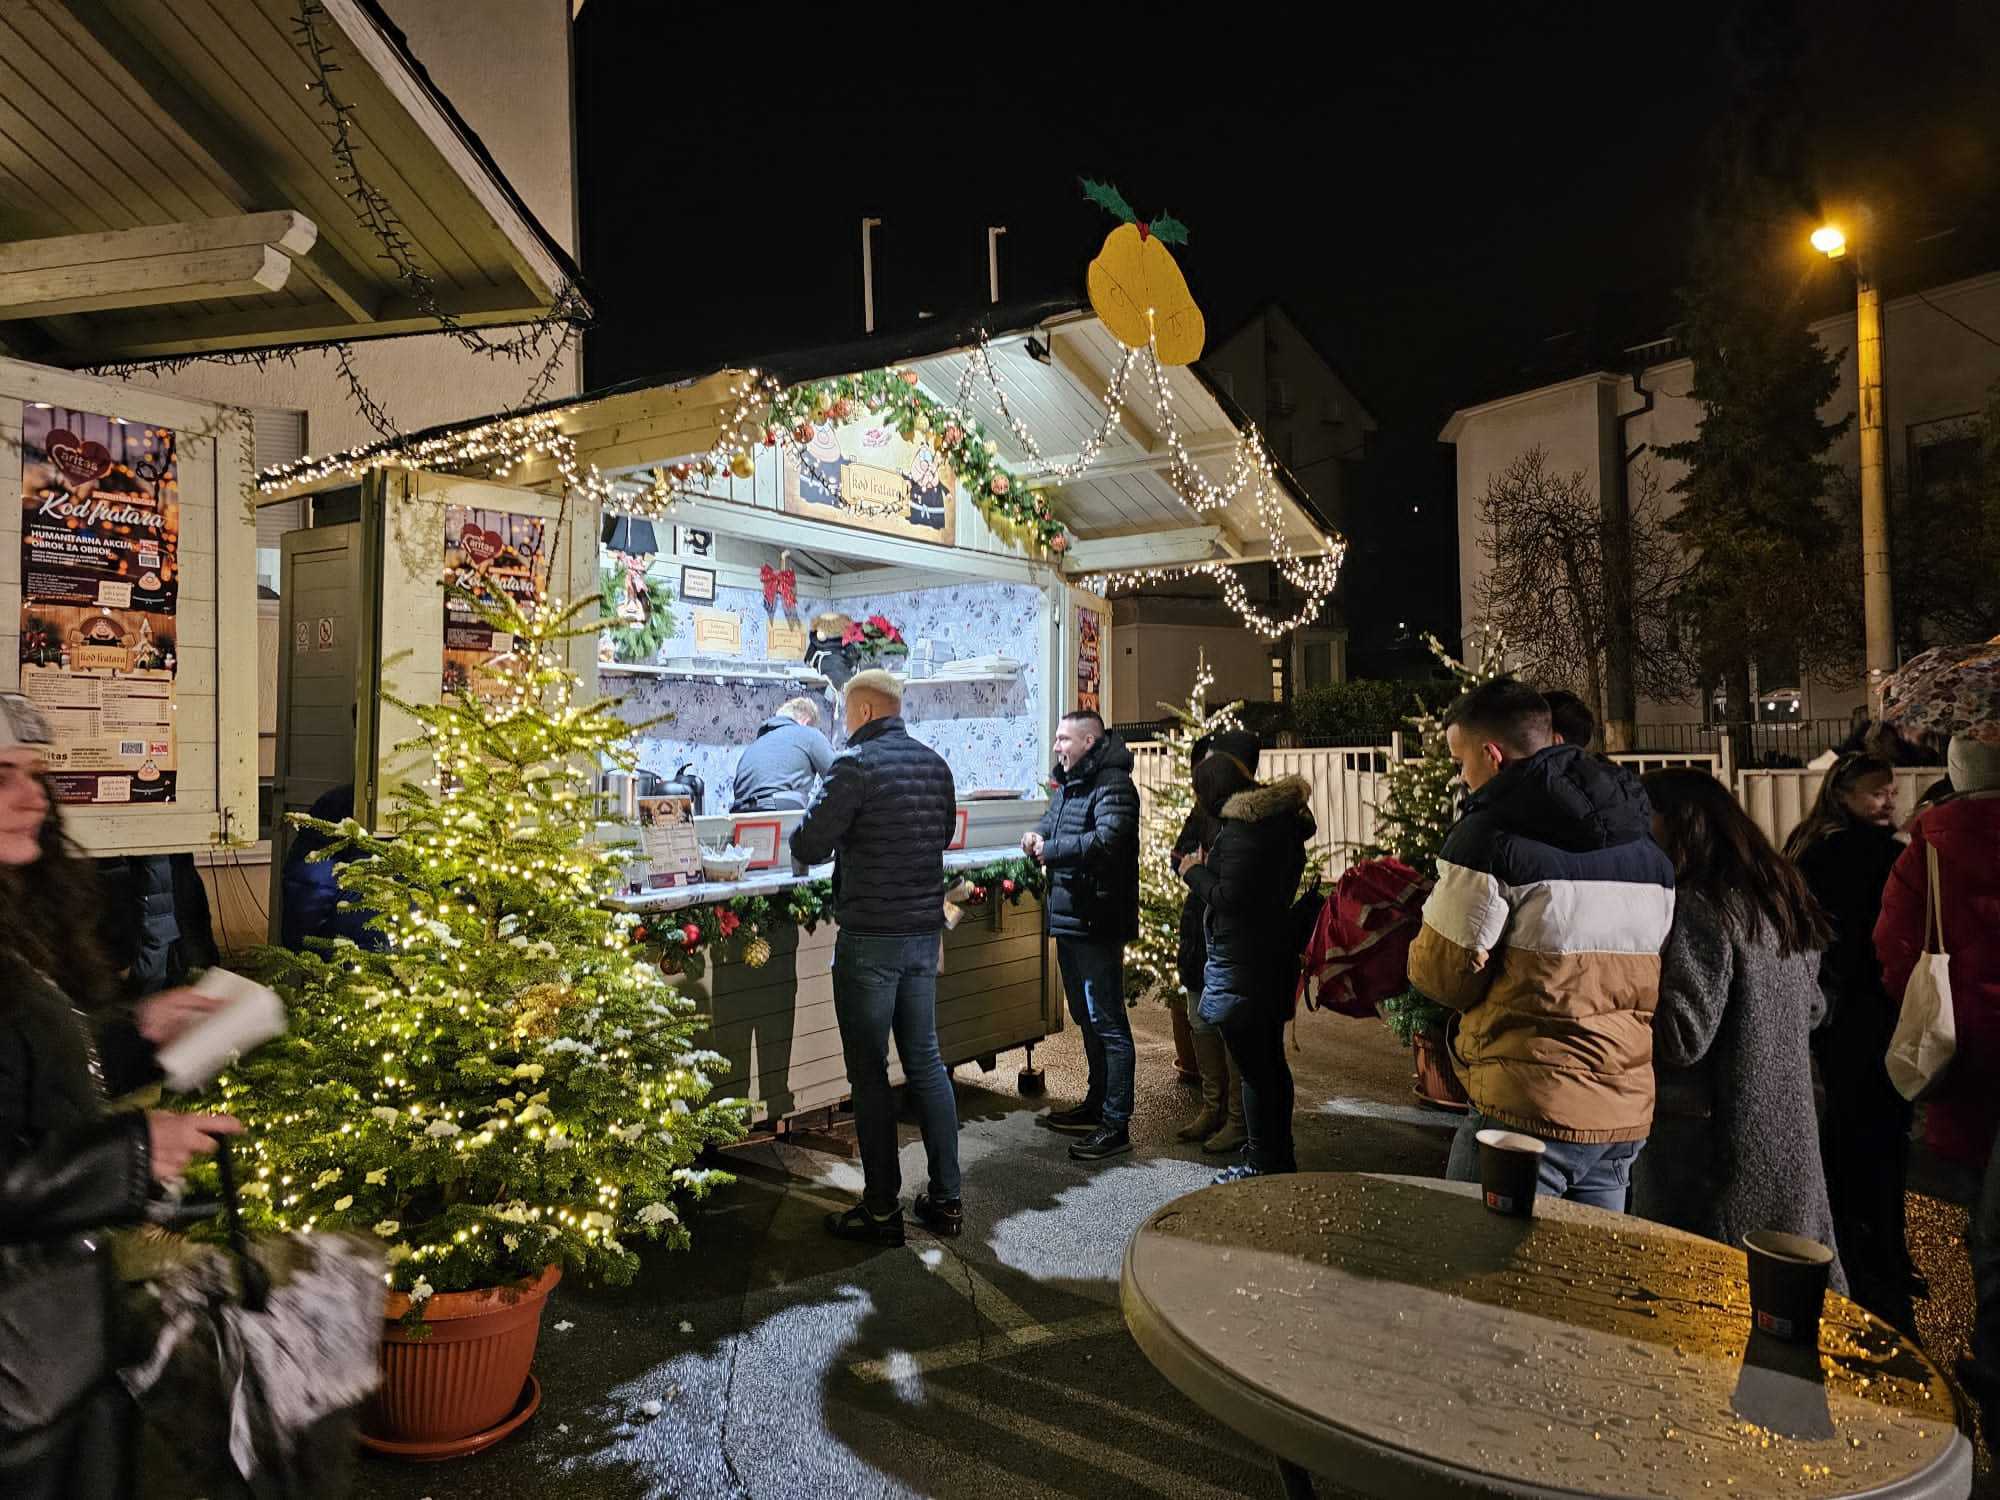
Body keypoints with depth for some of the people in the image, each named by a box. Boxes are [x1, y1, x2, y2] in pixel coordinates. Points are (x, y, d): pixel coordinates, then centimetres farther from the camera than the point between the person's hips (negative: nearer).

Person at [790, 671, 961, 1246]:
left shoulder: (856, 764, -14)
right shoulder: (935, 764, 8)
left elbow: (808, 846, -16)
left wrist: (805, 847, 6)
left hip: (869, 939, -7)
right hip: (925, 934, 7)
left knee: (869, 1074, 4)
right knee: (926, 1062, 15)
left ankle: (882, 1209, 11)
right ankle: (945, 1198, 21)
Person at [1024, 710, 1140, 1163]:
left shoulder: (1113, 784, -16)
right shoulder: (1068, 785, 15)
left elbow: (1107, 839, -29)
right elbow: (1052, 820, 28)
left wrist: (1050, 849, -18)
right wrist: (1037, 834, 3)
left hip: (1098, 924, -10)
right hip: (1068, 919, 10)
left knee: (1108, 1023, -5)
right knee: (1086, 1018, 20)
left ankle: (1116, 1125, 2)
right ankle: (1096, 1105, 34)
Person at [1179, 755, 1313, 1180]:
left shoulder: (1240, 831, -19)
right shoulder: (1281, 821, 10)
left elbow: (1229, 898, -21)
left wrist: (1195, 872, -5)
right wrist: (1209, 869, 10)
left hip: (1241, 966, -10)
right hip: (1275, 957, 10)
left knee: (1253, 1066, 0)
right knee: (1272, 1061, 19)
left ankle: (1262, 1163, 10)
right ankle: (1281, 1155, 30)